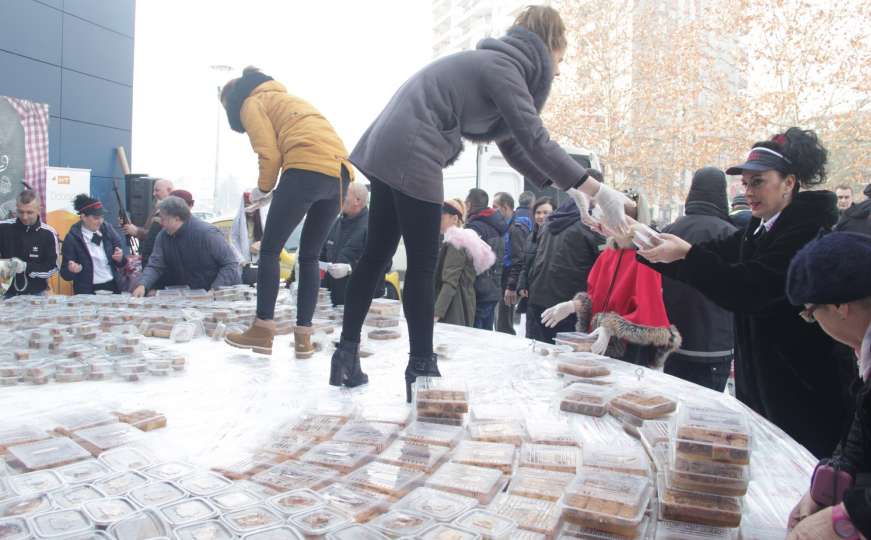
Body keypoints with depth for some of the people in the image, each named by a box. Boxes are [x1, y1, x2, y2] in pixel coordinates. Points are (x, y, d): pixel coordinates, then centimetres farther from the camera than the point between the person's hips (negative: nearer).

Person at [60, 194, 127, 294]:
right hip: (87, 292, -3)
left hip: (112, 287, 3)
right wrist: (71, 269, -25)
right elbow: (65, 274, -4)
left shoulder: (107, 229, 4)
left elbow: (120, 264, 8)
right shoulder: (72, 238, -5)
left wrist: (120, 258, -13)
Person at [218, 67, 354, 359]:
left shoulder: (252, 104, 13)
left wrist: (262, 188, 14)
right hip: (340, 172, 8)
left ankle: (263, 330, 1)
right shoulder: (285, 98, 37)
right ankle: (303, 336, 9)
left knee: (270, 250, 3)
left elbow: (270, 154, -2)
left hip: (308, 168, -8)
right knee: (310, 256, 12)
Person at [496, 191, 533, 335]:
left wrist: (511, 287, -21)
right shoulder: (506, 226, 15)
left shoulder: (517, 227, -13)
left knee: (503, 327, -4)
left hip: (507, 285, -9)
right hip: (500, 282, 9)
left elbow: (519, 260, -19)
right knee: (501, 325, 14)